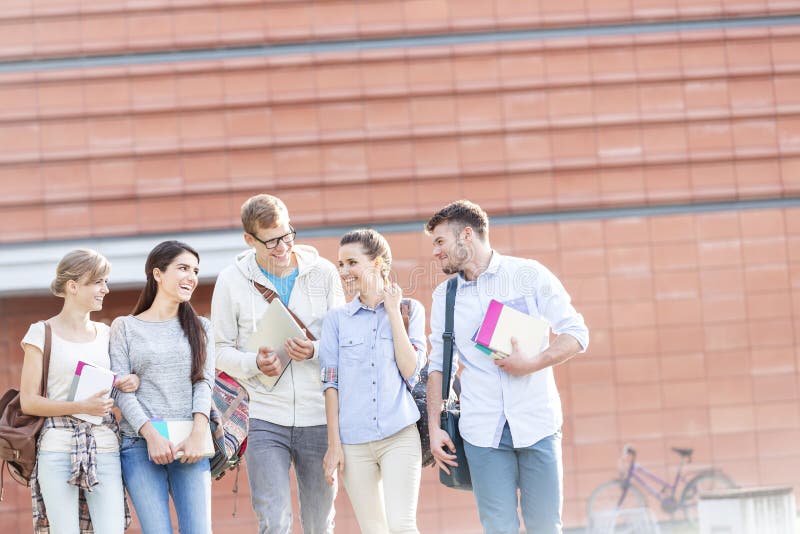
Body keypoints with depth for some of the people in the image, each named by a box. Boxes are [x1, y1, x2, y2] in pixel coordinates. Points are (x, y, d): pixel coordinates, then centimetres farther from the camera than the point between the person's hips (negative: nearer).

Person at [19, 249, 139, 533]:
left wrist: (133, 382, 2)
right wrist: (81, 407, -15)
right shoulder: (43, 333, 1)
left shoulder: (105, 333, 15)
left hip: (104, 448, 4)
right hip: (58, 449, -4)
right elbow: (28, 401, -4)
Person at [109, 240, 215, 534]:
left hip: (189, 444, 2)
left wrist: (199, 432, -12)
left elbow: (205, 382, 5)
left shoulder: (200, 328, 16)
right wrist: (151, 435, -13)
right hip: (140, 444, -2)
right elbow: (121, 390, 0)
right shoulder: (125, 327, 8)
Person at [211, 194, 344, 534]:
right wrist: (254, 363, -15)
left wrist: (315, 351, -14)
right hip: (265, 419, -2)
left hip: (318, 416, 2)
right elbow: (221, 349, 6)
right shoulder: (232, 280, 1)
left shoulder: (322, 272, 3)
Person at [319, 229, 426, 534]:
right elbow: (330, 383, 6)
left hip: (399, 436, -2)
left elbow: (410, 370, -5)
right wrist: (334, 444, 1)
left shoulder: (410, 309, 6)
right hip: (353, 442, 2)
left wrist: (392, 311, -4)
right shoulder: (337, 319, 8)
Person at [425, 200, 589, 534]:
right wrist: (434, 427, 6)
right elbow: (439, 365, 15)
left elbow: (576, 334, 0)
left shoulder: (529, 275, 2)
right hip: (482, 430, 2)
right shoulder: (444, 297, 12)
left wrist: (534, 362, -15)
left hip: (537, 422, -2)